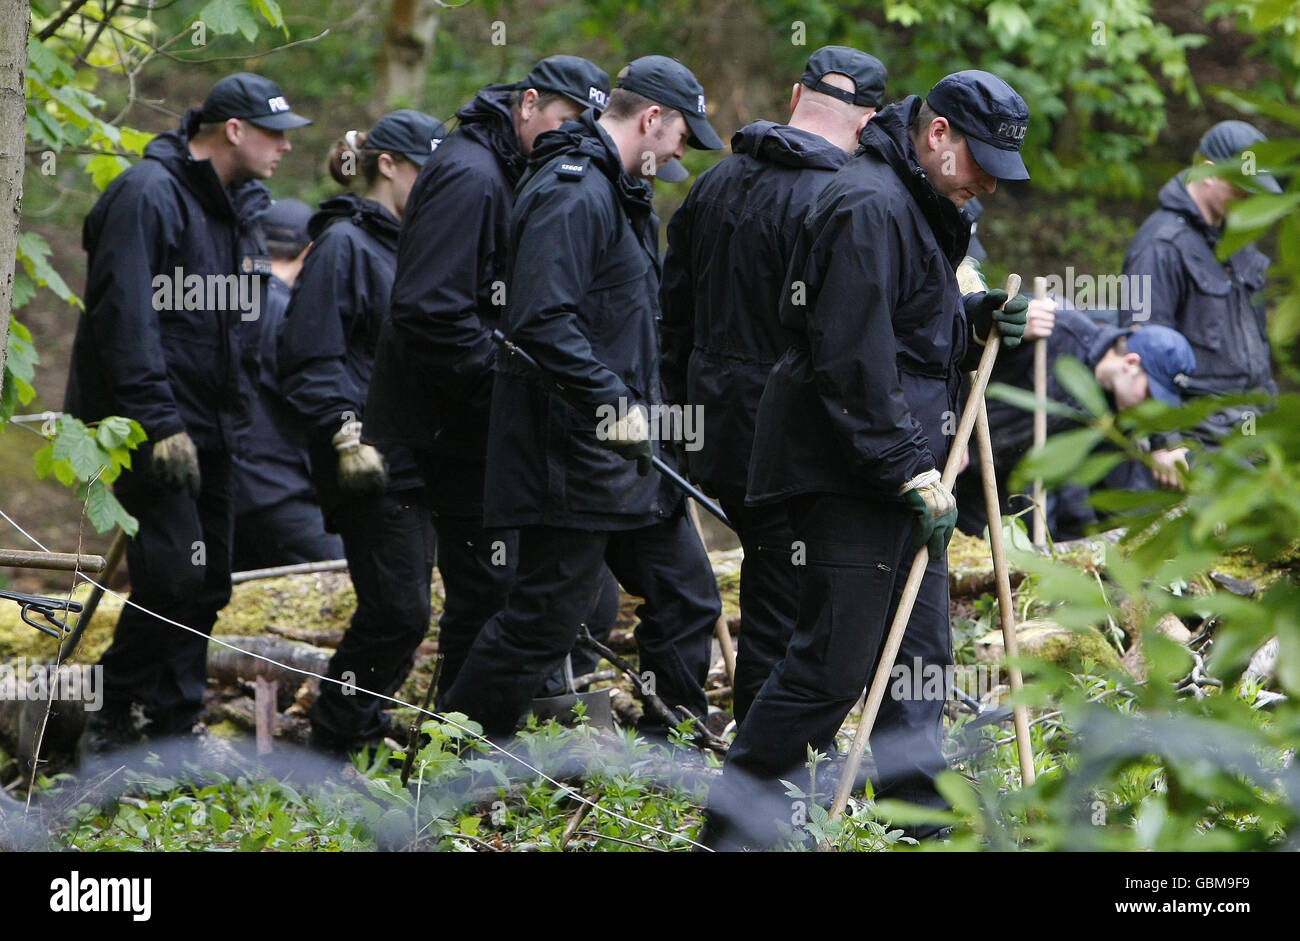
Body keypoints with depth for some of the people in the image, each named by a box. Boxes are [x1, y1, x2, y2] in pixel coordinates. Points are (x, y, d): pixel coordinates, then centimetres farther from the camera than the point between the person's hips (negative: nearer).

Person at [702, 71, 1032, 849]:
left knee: (922, 657, 13)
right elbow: (853, 360, -22)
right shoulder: (870, 207, -17)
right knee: (833, 666, -9)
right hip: (848, 472, -11)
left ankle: (921, 819, 19)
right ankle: (735, 829, -2)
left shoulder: (921, 204, 16)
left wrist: (978, 320, 7)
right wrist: (908, 468, -21)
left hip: (901, 471, 11)